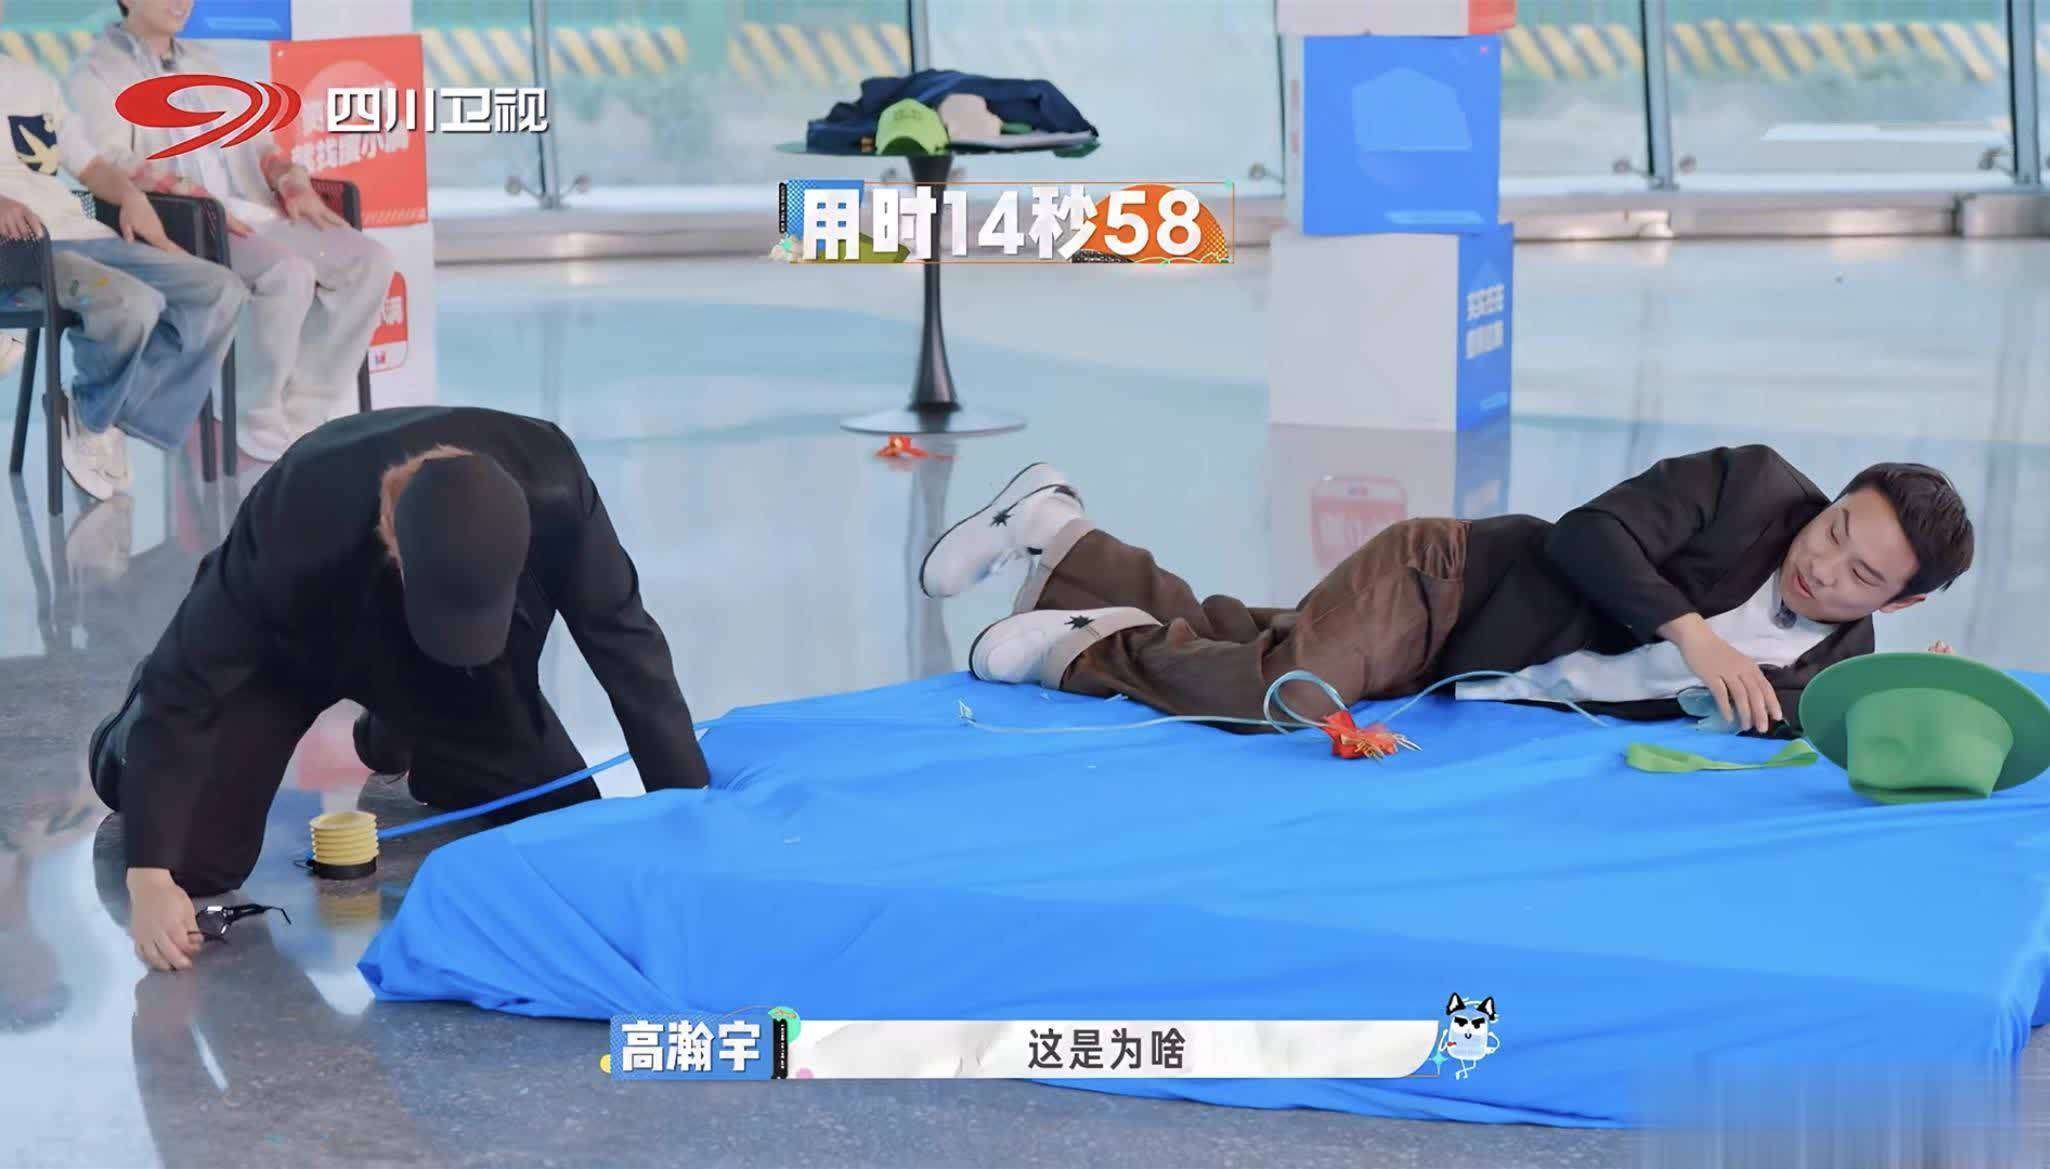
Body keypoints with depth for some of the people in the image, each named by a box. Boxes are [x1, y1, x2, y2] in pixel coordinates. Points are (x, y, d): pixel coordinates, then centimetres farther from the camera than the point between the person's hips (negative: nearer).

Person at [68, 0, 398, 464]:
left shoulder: (203, 63, 29)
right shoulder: (96, 72, 6)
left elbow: (255, 142, 27)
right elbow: (112, 162, -10)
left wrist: (293, 182, 4)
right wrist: (199, 199, -24)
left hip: (255, 212, 7)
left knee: (370, 261, -16)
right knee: (289, 273, -34)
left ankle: (301, 413, -16)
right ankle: (259, 423, -17)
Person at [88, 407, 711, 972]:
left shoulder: (552, 484, -38)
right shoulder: (294, 521, -43)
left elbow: (623, 638, -24)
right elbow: (188, 679, -35)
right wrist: (151, 878, -38)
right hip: (294, 644, -2)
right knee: (198, 860, -12)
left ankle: (399, 735, 25)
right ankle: (139, 732, 23)